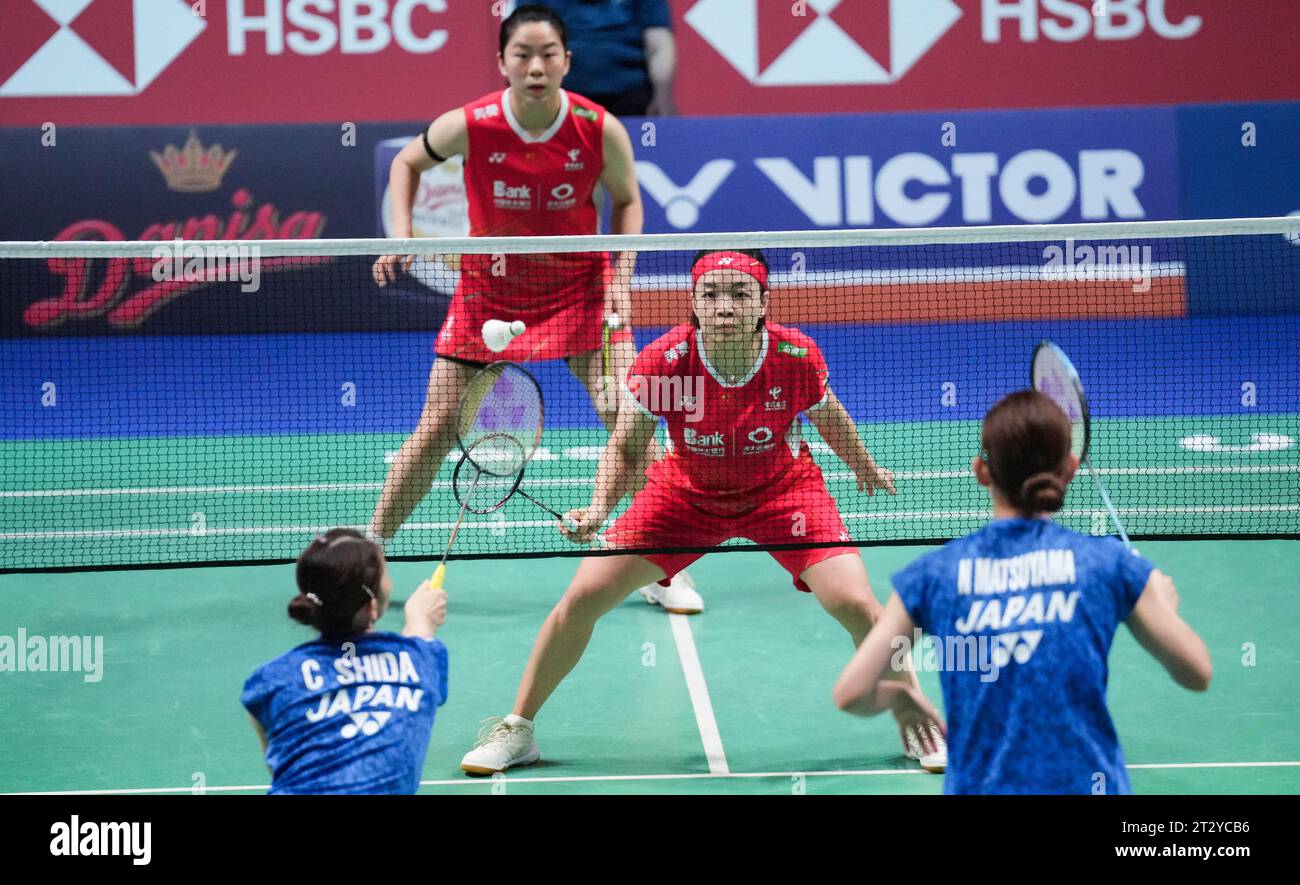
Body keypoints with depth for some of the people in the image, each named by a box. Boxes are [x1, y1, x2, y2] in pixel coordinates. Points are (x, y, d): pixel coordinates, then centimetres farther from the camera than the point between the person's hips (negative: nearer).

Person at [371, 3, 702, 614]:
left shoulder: (600, 130, -17)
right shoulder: (470, 126, -18)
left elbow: (626, 201, 2)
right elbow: (407, 162, 3)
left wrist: (621, 276, -10)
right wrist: (401, 236, -10)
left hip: (579, 289, 0)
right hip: (489, 290, 0)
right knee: (437, 427, 0)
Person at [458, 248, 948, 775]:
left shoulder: (797, 357, -26)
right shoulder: (663, 362, -28)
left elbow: (827, 417, -2)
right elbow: (625, 446, -11)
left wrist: (866, 468, 16)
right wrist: (599, 508, -29)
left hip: (784, 489, -1)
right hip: (687, 490, 1)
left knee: (855, 605, -18)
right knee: (583, 597, -8)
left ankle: (918, 729, 9)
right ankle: (517, 729, 13)